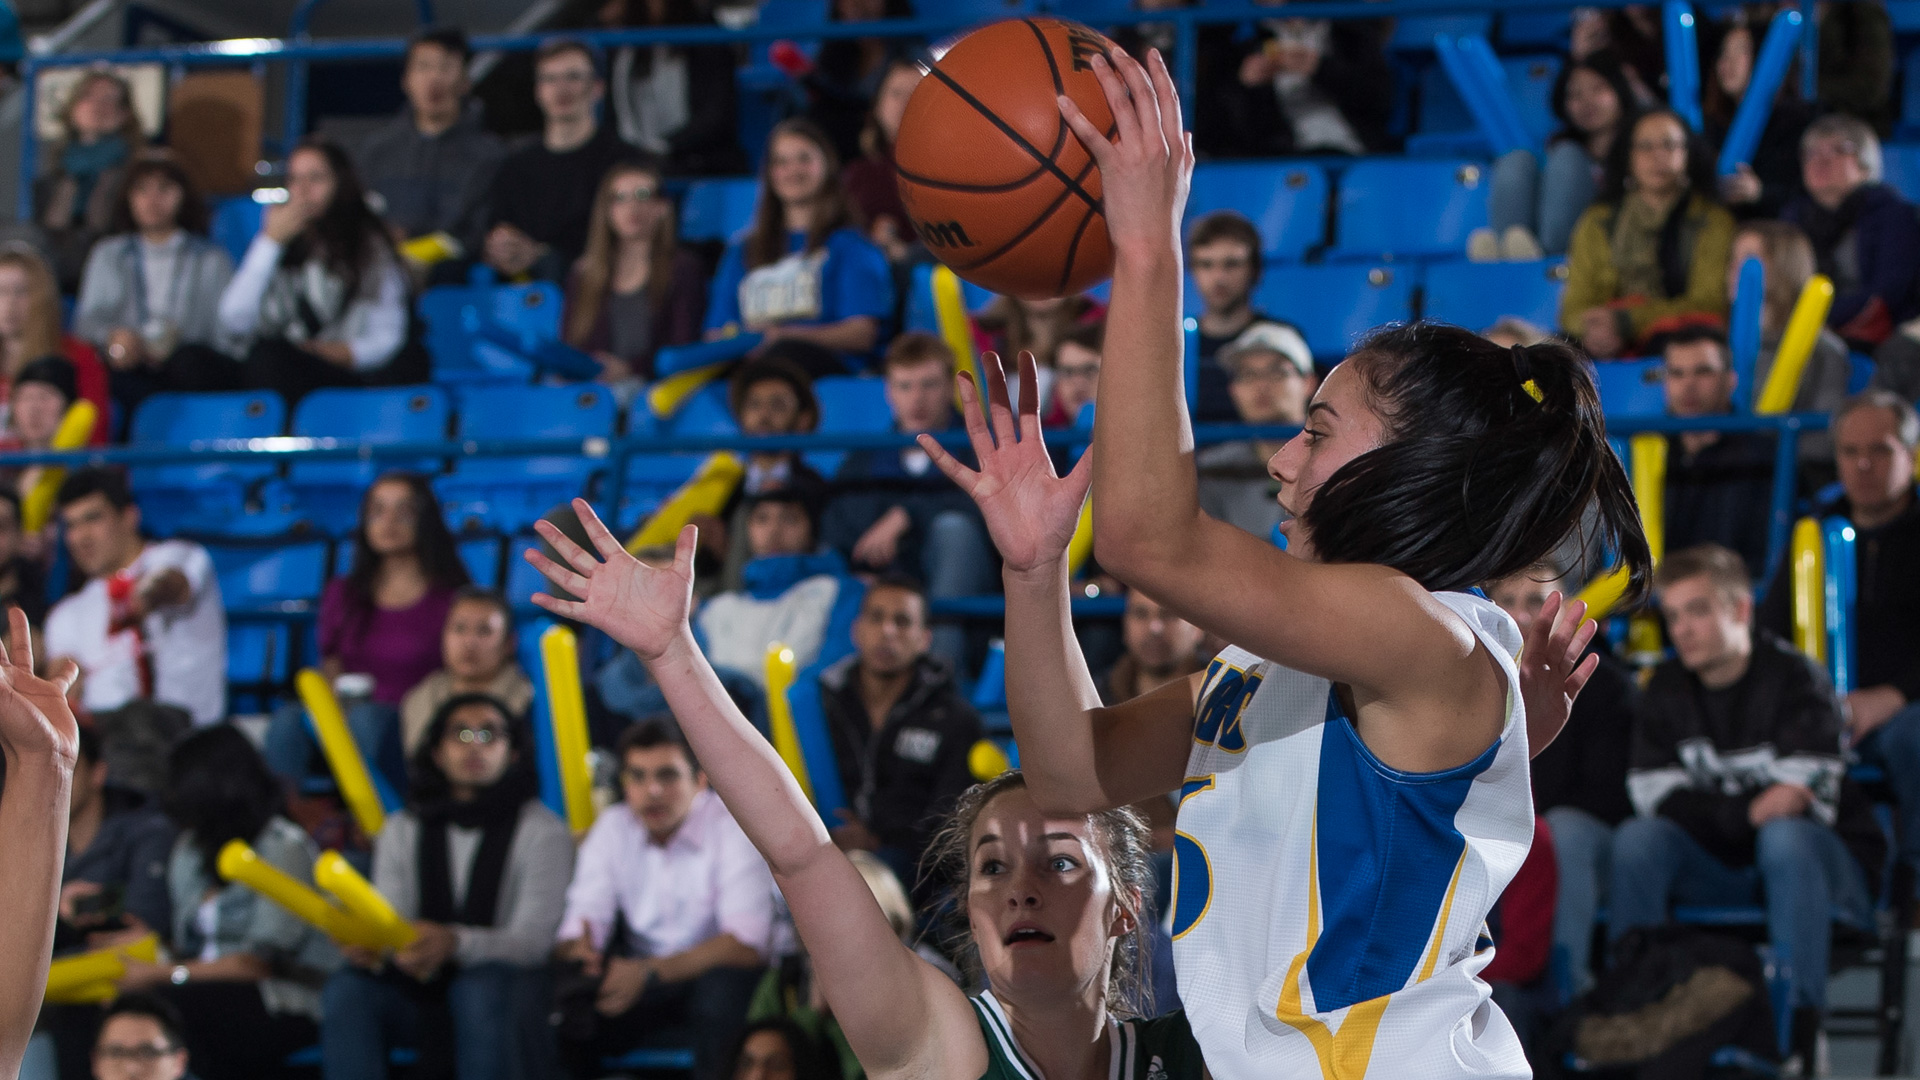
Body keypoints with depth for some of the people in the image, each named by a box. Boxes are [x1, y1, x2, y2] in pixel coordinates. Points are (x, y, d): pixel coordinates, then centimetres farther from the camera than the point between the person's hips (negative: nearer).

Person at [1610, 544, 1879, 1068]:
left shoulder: (1796, 680, -11)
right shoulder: (1666, 690, 4)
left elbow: (1806, 801, -20)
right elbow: (1657, 798, -8)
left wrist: (1712, 811, -20)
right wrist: (1747, 812, -22)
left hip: (1825, 868, -4)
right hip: (1717, 869, 4)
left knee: (1784, 836, -37)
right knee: (1638, 836, -22)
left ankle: (1799, 1032, -42)